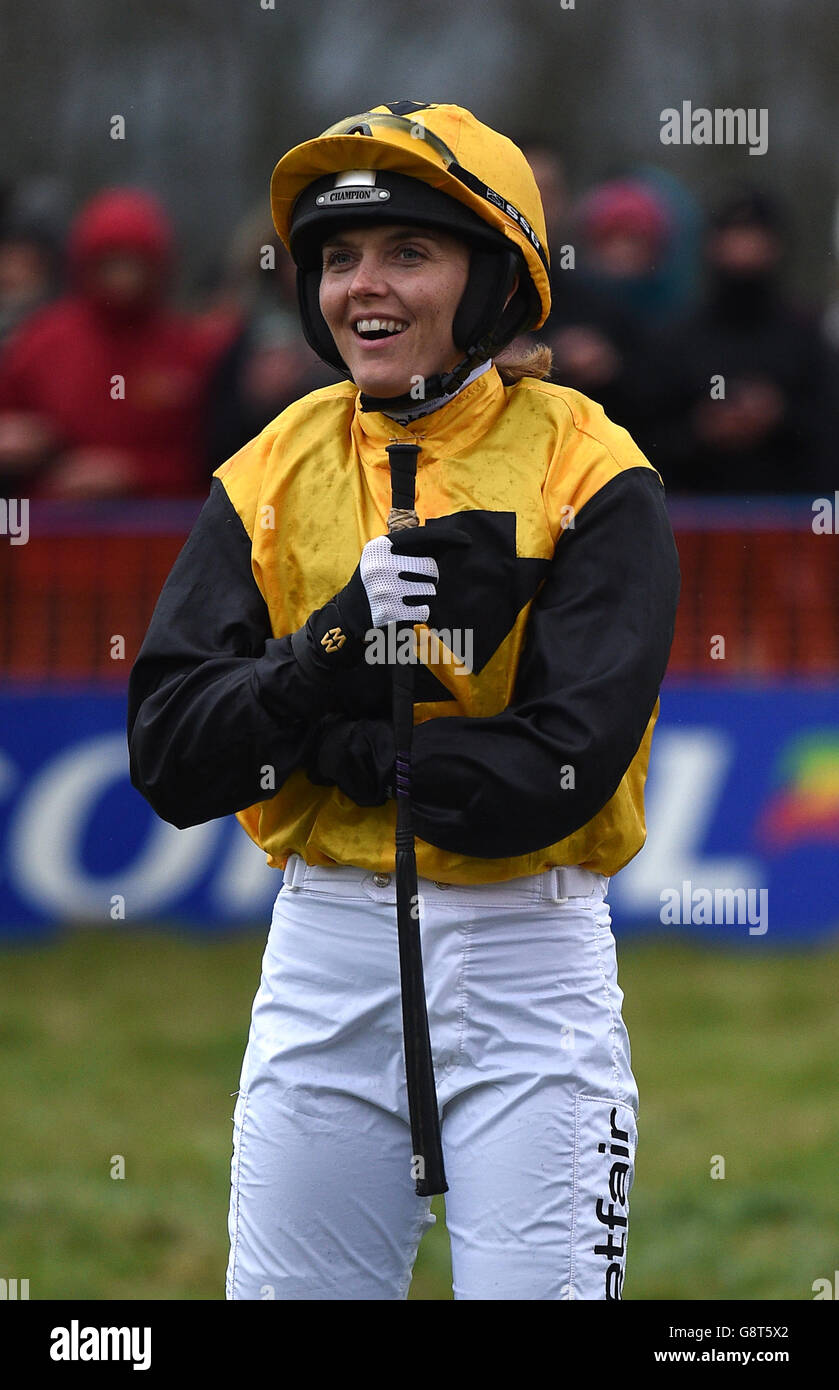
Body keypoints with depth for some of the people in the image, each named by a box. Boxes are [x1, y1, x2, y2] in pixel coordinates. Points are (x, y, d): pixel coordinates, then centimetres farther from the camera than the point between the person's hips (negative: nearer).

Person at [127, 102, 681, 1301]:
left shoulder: (589, 476, -7)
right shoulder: (274, 474, 6)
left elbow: (560, 771, -19)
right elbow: (169, 762, -3)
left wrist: (319, 738, -13)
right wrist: (335, 641, -17)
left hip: (525, 963, -4)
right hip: (321, 953, 4)